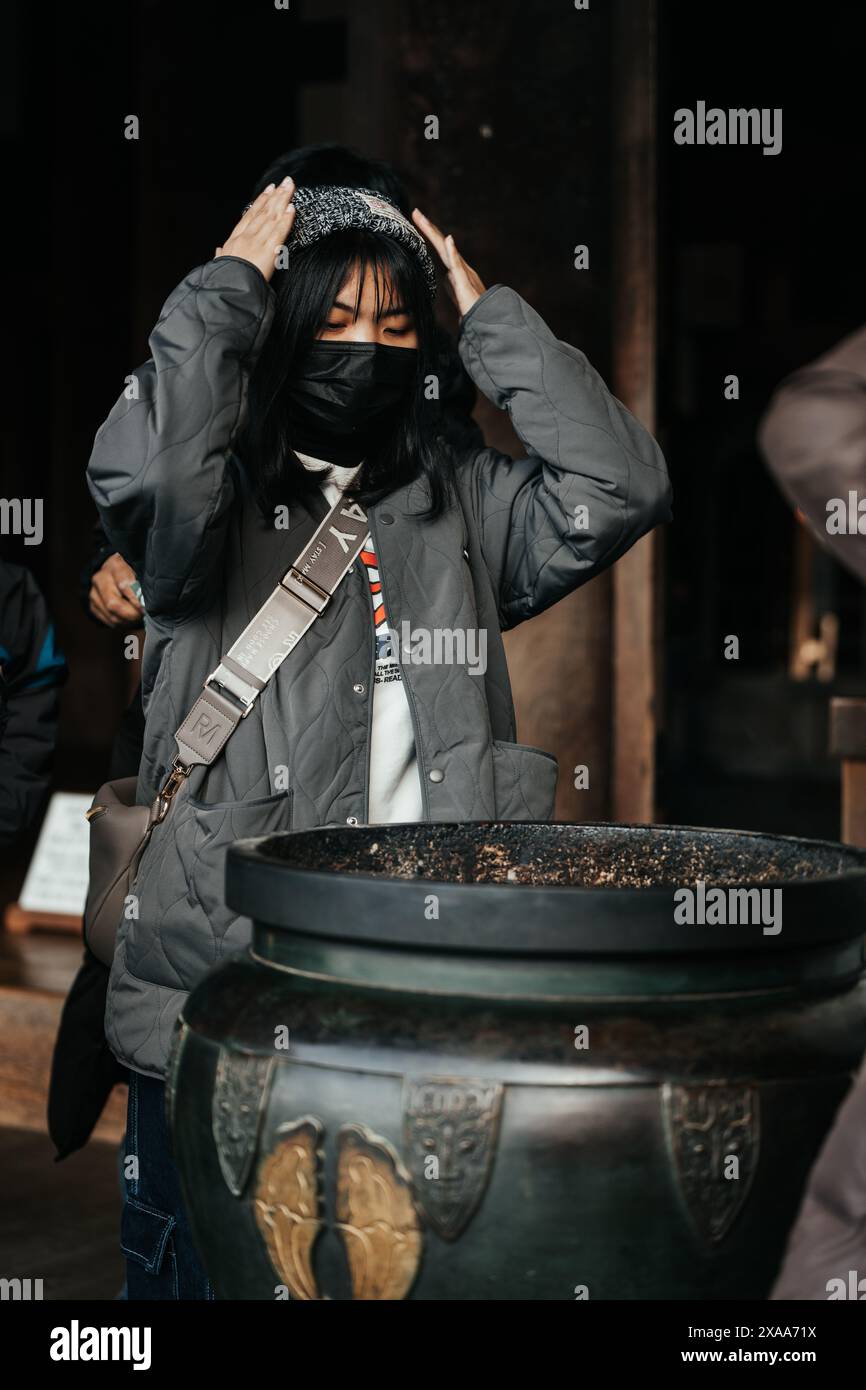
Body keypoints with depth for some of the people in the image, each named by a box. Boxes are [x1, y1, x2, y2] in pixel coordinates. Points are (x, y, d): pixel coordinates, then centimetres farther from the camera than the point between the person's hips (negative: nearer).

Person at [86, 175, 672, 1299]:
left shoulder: (460, 508, 11)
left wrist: (489, 313, 0)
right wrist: (226, 282, -11)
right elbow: (142, 475, -24)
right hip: (219, 1001, -3)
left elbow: (620, 487, -3)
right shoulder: (218, 503, 0)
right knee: (207, 1275, 9)